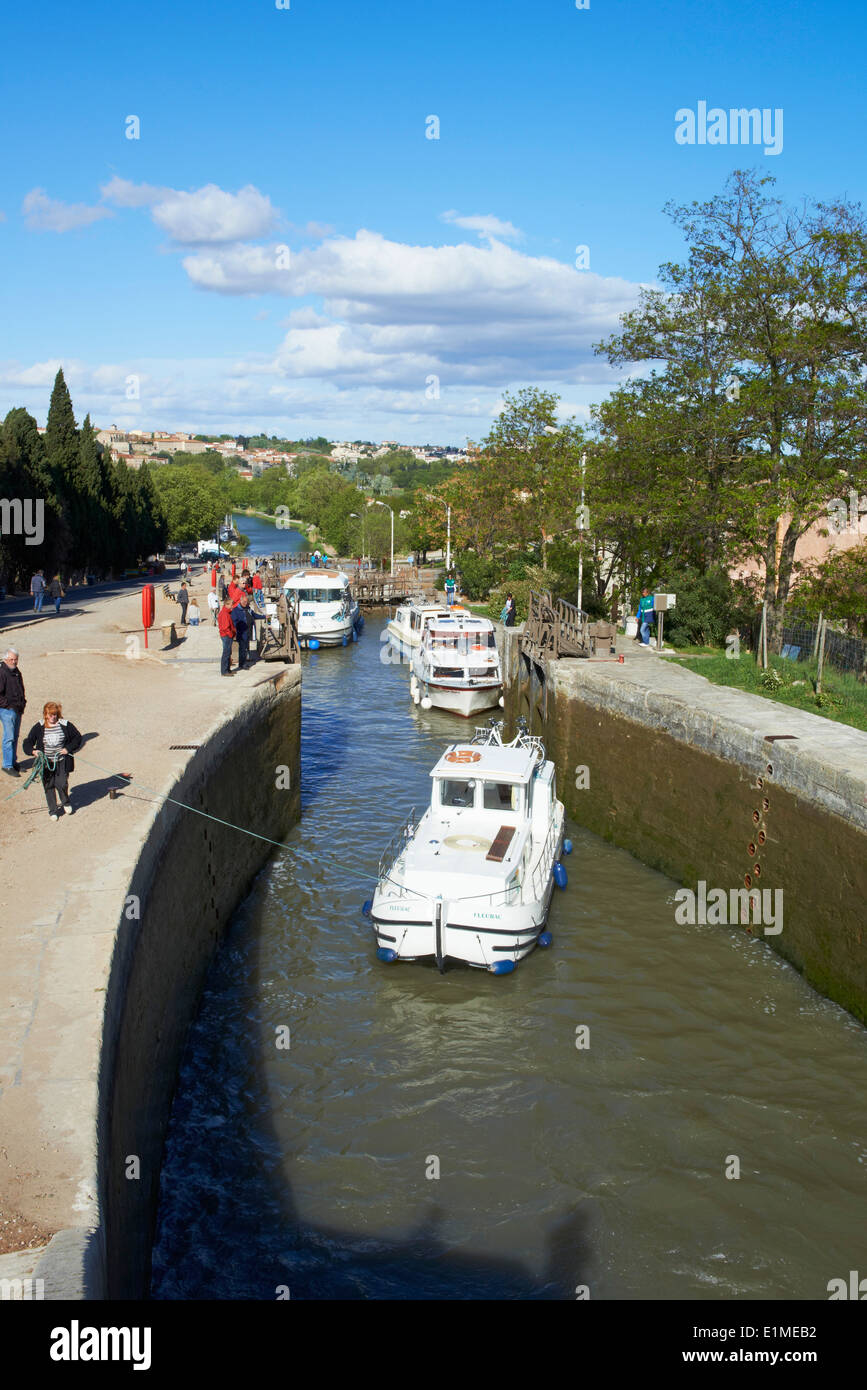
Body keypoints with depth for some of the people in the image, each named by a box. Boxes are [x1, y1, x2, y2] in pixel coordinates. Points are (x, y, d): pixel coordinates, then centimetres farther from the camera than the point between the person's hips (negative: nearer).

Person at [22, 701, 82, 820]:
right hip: (46, 762, 1)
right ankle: (53, 811, 19)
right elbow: (27, 743, 3)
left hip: (62, 762, -1)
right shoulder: (38, 727, -1)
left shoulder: (66, 725, -2)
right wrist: (33, 751, -18)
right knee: (48, 786, 4)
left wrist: (68, 748, -6)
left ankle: (66, 802, 24)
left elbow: (77, 737, 7)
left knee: (62, 784, -8)